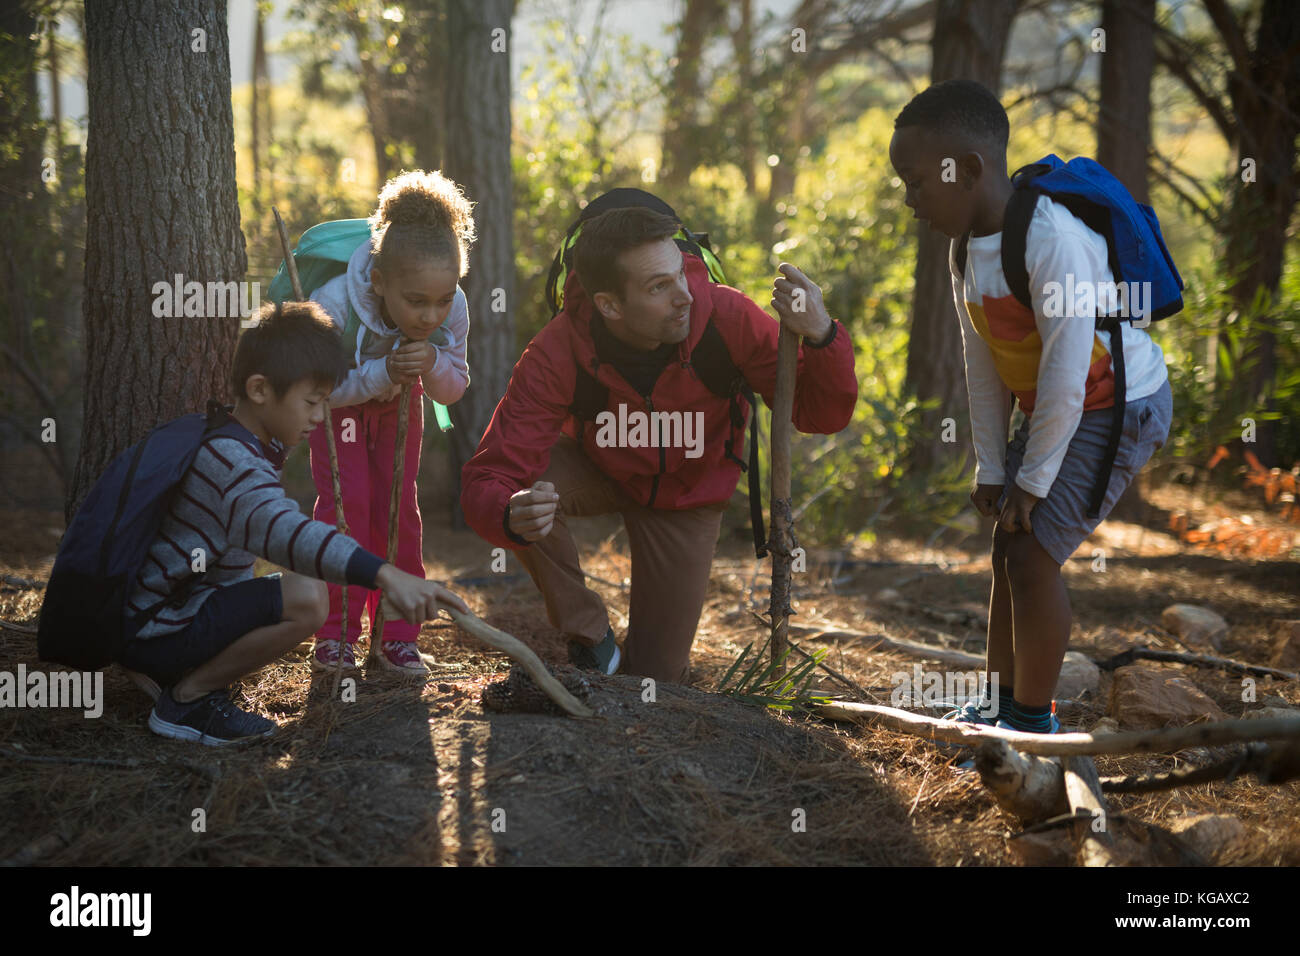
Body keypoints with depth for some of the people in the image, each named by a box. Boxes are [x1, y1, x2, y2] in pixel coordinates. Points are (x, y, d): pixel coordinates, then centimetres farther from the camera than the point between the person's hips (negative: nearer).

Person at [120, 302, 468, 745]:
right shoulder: (230, 460, -25)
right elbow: (282, 531, -45)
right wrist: (386, 576, -56)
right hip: (152, 636, -10)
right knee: (306, 599, -26)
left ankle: (177, 674, 11)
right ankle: (187, 699, -11)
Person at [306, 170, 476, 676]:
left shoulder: (452, 310, -32)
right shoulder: (334, 304, -43)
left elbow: (455, 388, -16)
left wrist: (434, 364, -41)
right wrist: (380, 374, -44)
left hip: (398, 403, 3)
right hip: (336, 401, -3)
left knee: (398, 507, -3)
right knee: (346, 503, -14)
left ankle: (395, 635, 5)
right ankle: (335, 635, -5)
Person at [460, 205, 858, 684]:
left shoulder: (725, 316, -34)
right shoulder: (554, 355, -36)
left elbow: (822, 415, -27)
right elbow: (484, 482, -39)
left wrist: (820, 336, -47)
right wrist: (511, 516, -64)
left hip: (686, 494, 1)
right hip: (595, 464, -1)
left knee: (656, 677, 0)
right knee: (521, 489, -35)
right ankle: (590, 639, -9)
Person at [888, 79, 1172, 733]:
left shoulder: (1051, 242, -31)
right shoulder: (969, 250, -1)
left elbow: (1066, 371, -28)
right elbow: (983, 368, 4)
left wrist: (1032, 477, -20)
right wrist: (991, 470, 1)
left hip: (1120, 407, -9)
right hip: (1054, 410, 9)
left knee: (1033, 553, -13)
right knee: (1008, 547, 13)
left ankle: (1033, 721, 0)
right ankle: (999, 703, 27)